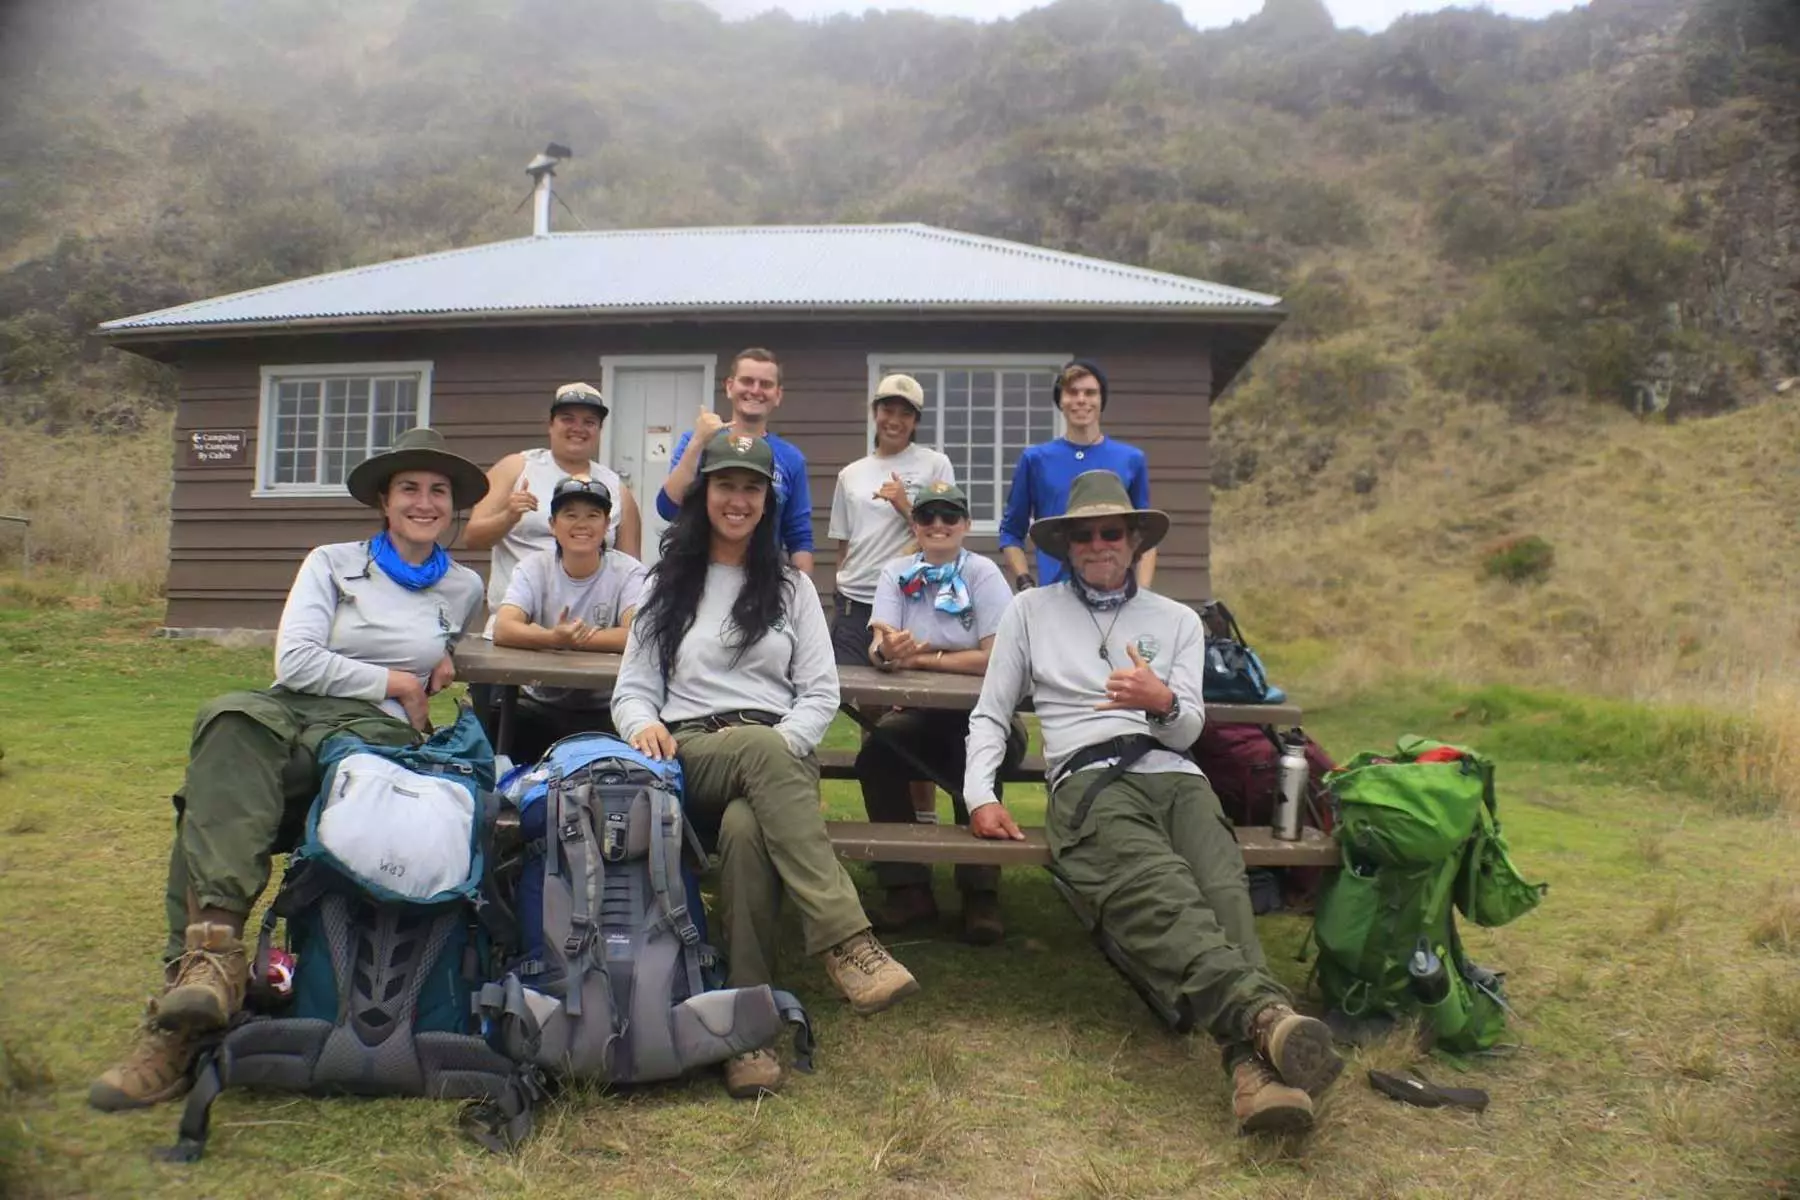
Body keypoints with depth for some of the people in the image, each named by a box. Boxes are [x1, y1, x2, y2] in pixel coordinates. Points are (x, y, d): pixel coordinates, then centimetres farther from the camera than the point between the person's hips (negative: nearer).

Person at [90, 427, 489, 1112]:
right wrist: (394, 680, 0)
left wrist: (444, 663, 15)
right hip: (292, 707, 0)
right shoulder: (333, 564, 13)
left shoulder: (463, 589, 19)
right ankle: (213, 948, -50)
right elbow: (294, 659, 0)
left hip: (379, 732, 0)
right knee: (229, 720, -38)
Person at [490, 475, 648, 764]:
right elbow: (503, 630, -16)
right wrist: (553, 638, -35)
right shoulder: (535, 567, 0)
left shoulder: (628, 571, -5)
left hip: (603, 711, -2)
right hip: (538, 707, 2)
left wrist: (569, 638, -22)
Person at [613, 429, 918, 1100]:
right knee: (762, 751, -39)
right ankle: (847, 943, -47)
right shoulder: (666, 586, 18)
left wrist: (783, 743, -11)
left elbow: (821, 692, 9)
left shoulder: (791, 587, 18)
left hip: (779, 756, 1)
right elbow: (632, 688, 12)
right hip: (688, 759, -1)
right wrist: (645, 724, -12)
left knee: (746, 828, -38)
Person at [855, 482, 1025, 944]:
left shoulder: (983, 575, -5)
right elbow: (877, 650, -10)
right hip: (921, 714, 3)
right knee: (877, 753, -26)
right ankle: (907, 888, -12)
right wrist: (889, 651, -35)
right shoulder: (896, 574, 4)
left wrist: (921, 657, -16)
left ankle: (981, 893, -14)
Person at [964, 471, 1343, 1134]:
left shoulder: (1178, 620, 25)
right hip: (1087, 780, -2)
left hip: (1172, 772, 3)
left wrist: (1163, 702, -11)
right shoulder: (1031, 611, 22)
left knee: (1223, 892, -31)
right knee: (1162, 893, -35)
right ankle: (1265, 1011, -55)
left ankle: (1255, 1063, -46)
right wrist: (980, 794, 1)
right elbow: (989, 715, 19)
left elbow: (1187, 730, 15)